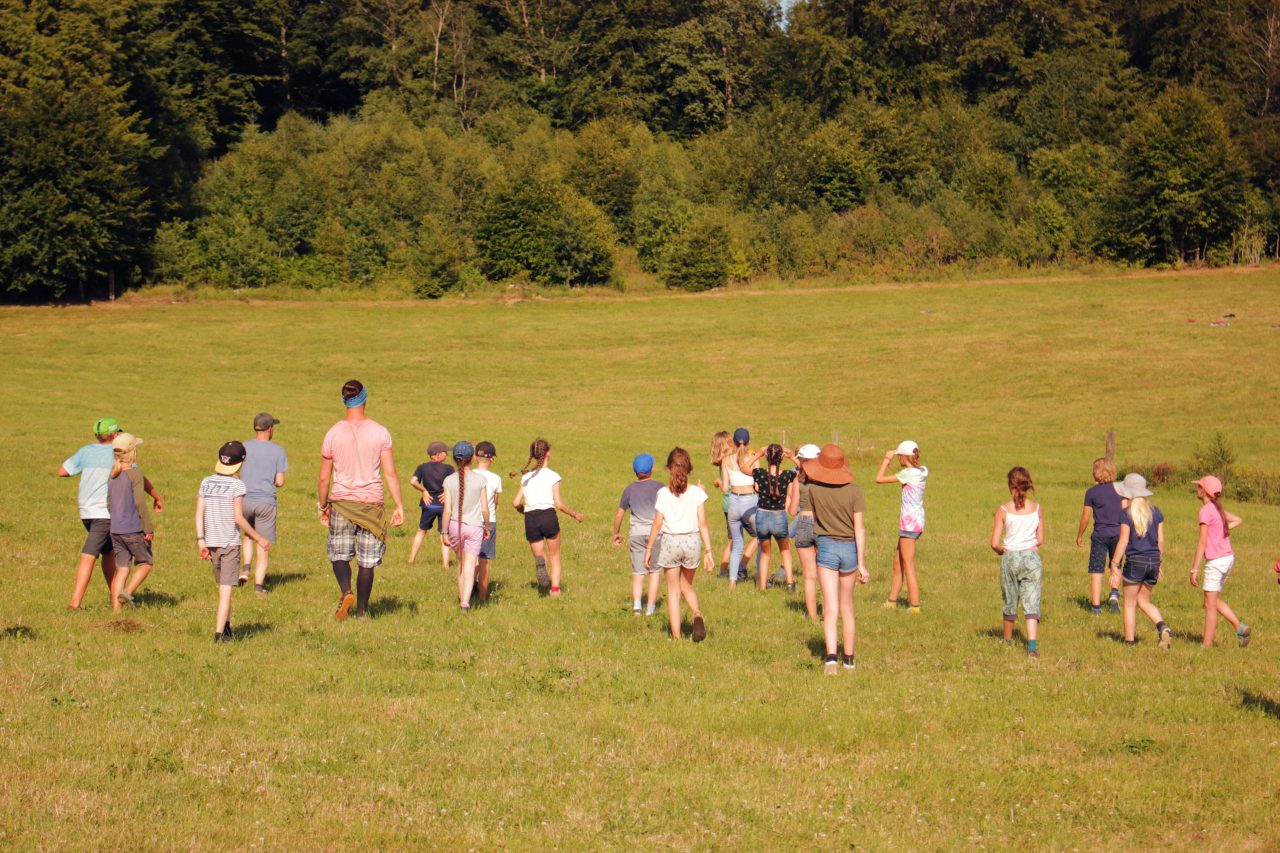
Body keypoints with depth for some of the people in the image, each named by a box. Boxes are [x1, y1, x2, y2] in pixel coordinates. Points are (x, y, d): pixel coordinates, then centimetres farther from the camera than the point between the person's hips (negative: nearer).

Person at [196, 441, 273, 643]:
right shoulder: (237, 485, -10)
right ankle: (219, 632, -8)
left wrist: (201, 540, 8)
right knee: (226, 589, -3)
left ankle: (226, 626, 29)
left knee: (223, 586, 20)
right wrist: (259, 538, -7)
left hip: (211, 541, 5)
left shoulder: (206, 482, 5)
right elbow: (238, 518, -15)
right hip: (230, 543, -5)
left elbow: (199, 514, 4)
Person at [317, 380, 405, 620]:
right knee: (367, 562, 8)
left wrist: (323, 506, 16)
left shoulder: (333, 433, -2)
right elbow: (390, 473, -7)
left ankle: (346, 592, -14)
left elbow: (324, 478, 3)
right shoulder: (380, 432, -4)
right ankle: (361, 612, 11)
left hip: (341, 502, 0)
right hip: (372, 502, 0)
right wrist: (399, 506, -3)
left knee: (339, 554, 13)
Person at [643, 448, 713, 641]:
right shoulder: (697, 493, -4)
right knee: (686, 585, 21)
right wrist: (708, 551, 1)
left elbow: (657, 525, -5)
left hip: (670, 542, -1)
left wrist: (648, 549, 4)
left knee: (673, 591, 8)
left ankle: (676, 636, 6)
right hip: (691, 541, 2)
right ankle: (697, 615, -6)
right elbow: (703, 524, -4)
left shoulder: (663, 493, -7)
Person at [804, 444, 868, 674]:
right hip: (849, 548, 1)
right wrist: (861, 563, -6)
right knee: (847, 607, 16)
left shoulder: (813, 489, -7)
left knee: (830, 609, -5)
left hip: (826, 547, -1)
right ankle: (849, 658, 25)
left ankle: (831, 656, -22)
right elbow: (859, 528, -8)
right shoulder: (853, 491, -8)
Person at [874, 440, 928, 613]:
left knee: (908, 567, -3)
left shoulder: (909, 473, -16)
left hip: (910, 522, -9)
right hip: (917, 522, 9)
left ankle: (915, 606, 0)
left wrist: (887, 459, -1)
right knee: (897, 562, 17)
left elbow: (879, 478, -14)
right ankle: (891, 601, 24)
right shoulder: (921, 472, 8)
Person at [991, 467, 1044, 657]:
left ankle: (1008, 640, 34)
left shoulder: (1003, 510, -8)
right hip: (1032, 557, 0)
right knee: (1031, 602, -1)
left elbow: (994, 543, -9)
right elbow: (1040, 540, 3)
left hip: (1010, 558, 0)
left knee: (1010, 602, 15)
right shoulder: (1036, 508, -2)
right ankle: (1032, 643, -17)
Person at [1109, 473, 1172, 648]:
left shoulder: (1126, 513, -10)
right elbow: (1161, 540, 8)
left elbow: (1123, 541, -12)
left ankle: (1130, 640, 12)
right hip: (1153, 561, 5)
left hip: (1135, 561, -5)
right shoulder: (1156, 512, 6)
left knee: (1130, 604, 10)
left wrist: (1115, 567, -8)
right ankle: (1162, 627, -4)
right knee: (1144, 601, 19)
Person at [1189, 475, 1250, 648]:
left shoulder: (1206, 511, -16)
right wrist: (1221, 531, 11)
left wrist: (1194, 569, -16)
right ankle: (1240, 628, 10)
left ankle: (1207, 645, 5)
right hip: (1228, 558, 8)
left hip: (1216, 561, -8)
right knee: (1215, 600, 20)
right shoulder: (1217, 509, 9)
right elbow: (1238, 520, 24)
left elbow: (1202, 542, -18)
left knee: (1210, 604, 0)